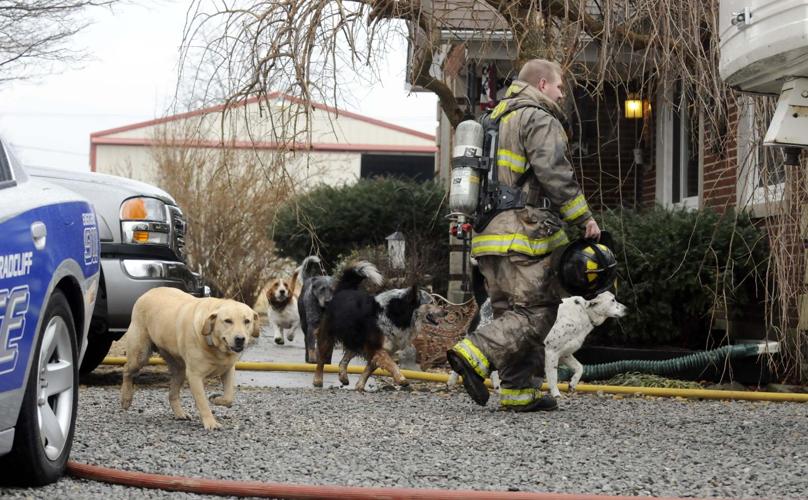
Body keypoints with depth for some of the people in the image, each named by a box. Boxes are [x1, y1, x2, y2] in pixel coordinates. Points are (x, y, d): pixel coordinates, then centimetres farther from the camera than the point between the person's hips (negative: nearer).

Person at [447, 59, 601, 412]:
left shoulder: (496, 119, 24)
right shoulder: (539, 119, -6)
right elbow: (555, 174, -16)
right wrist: (584, 218, -9)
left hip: (489, 235, 9)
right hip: (524, 232, -9)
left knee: (511, 313, 11)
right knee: (536, 312, -8)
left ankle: (518, 392, 9)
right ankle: (474, 354, -23)